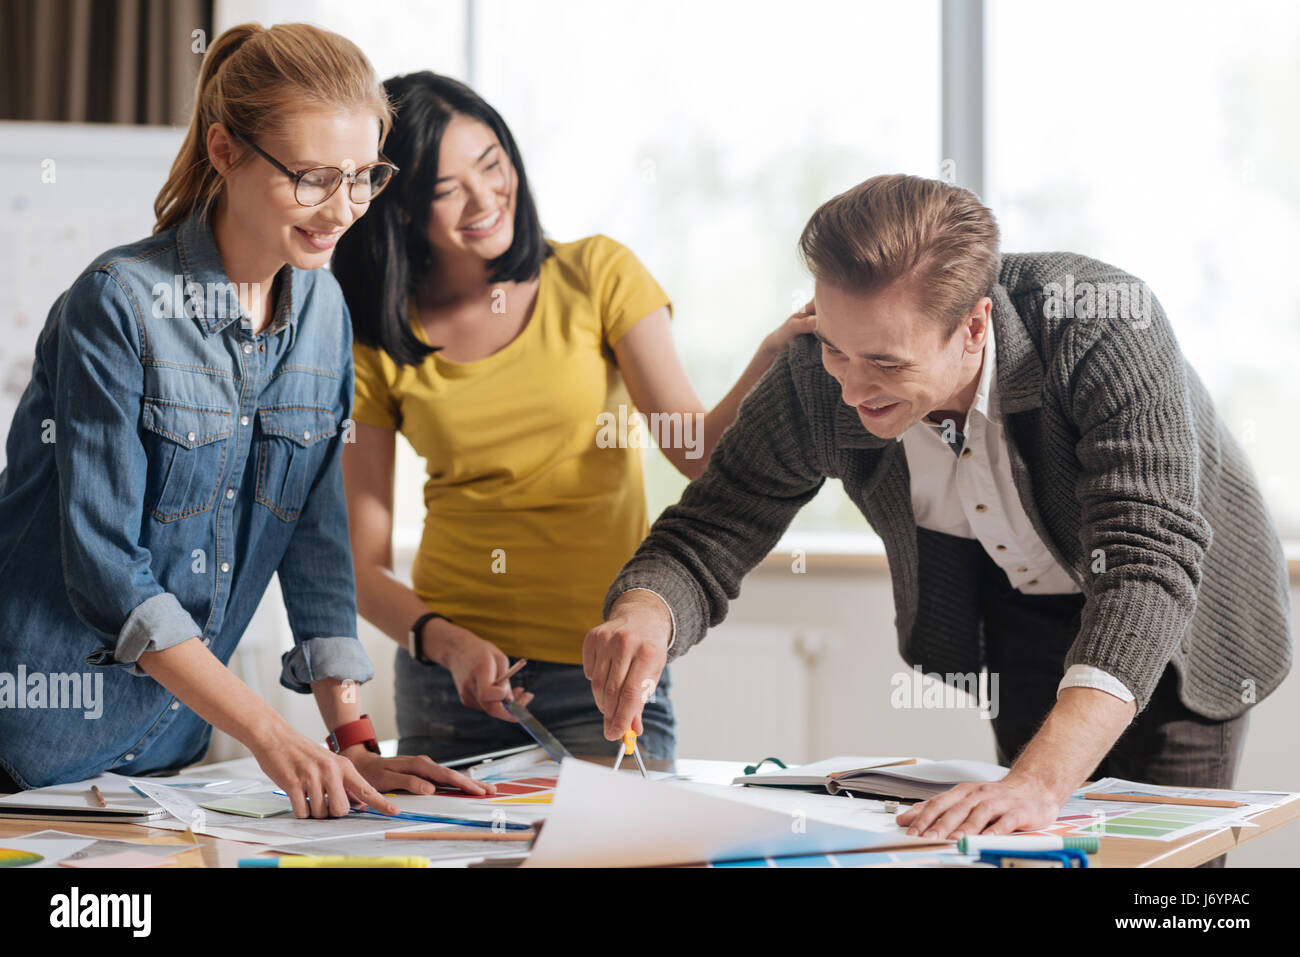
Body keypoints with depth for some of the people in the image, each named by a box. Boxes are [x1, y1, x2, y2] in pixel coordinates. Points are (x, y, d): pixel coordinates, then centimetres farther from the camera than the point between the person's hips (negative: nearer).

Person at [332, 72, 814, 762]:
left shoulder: (596, 275, 1)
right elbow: (363, 563, 0)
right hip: (450, 675, 1)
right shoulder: (377, 348, 2)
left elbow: (700, 451, -7)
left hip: (606, 677, -1)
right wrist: (446, 642, -19)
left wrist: (770, 363, -26)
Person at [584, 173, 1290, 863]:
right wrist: (644, 613, -42)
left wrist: (1040, 780, -60)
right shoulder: (816, 382, -26)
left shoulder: (1108, 328, -39)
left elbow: (1150, 566, -47)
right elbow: (709, 531, -16)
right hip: (1020, 614, 3)